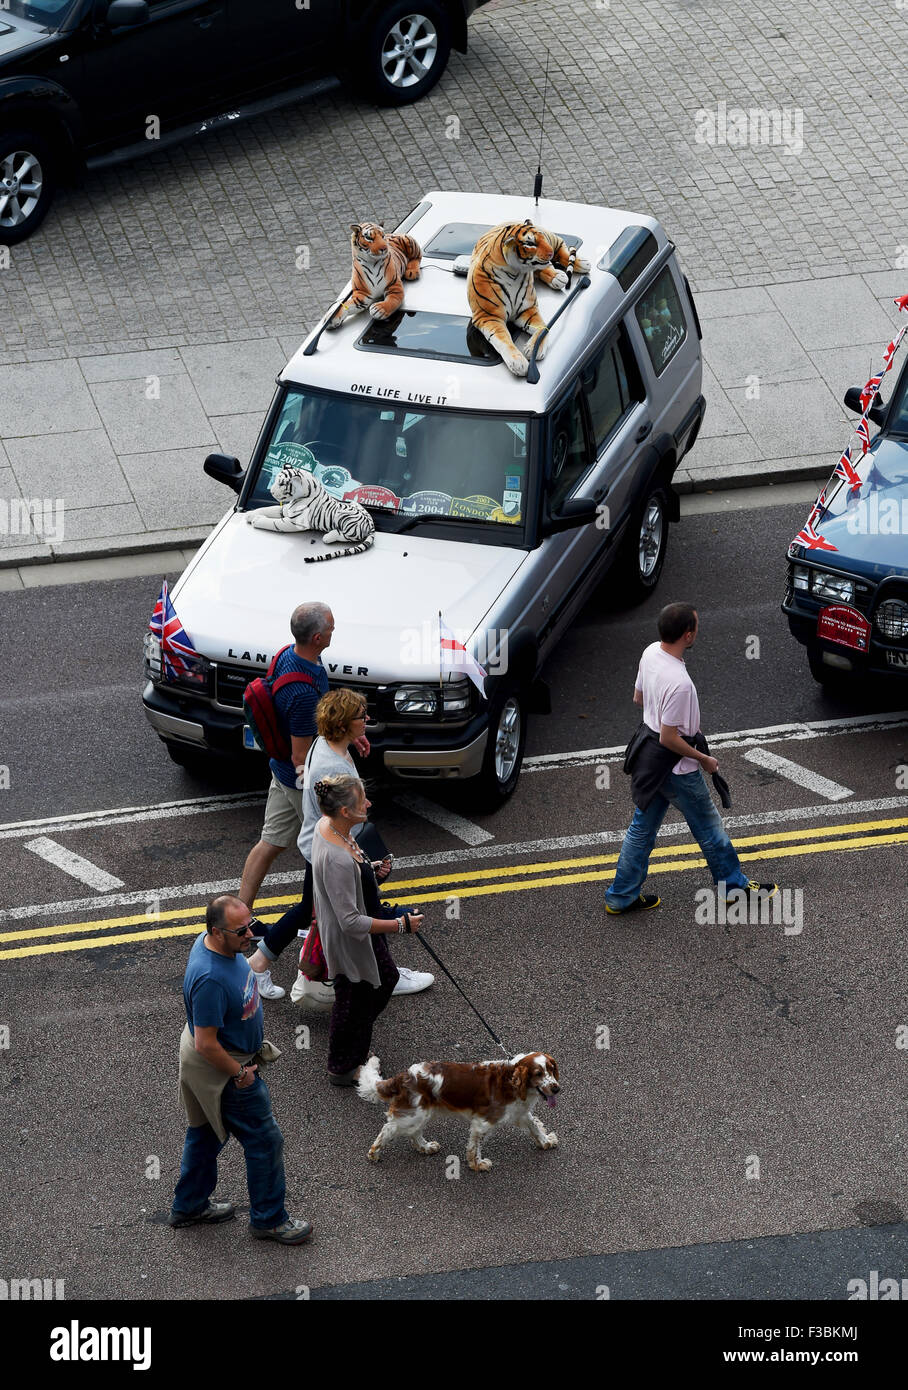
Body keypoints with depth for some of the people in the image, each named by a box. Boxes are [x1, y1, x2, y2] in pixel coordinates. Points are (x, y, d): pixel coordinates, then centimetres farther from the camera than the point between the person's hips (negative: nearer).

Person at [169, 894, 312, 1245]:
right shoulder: (210, 979, -39)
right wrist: (240, 1073, -17)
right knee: (265, 1141, 8)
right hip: (220, 1069, -9)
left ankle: (188, 1206, 44)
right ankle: (268, 1219, 26)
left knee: (206, 1134, 26)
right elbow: (207, 1045, -32)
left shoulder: (209, 941, -9)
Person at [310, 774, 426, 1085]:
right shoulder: (338, 860, -40)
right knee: (353, 1002, 15)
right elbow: (351, 922, -34)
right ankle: (343, 1069, 40)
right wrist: (401, 924, -28)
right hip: (350, 943, -10)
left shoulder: (325, 826, -11)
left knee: (386, 978, 30)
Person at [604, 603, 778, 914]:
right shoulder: (679, 683, -35)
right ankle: (734, 884, 35)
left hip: (648, 757, 8)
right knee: (709, 827, 15)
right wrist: (703, 758, -12)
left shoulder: (650, 653, -7)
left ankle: (620, 897, 30)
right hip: (675, 767, -8)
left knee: (643, 827, 20)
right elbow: (669, 739, -28)